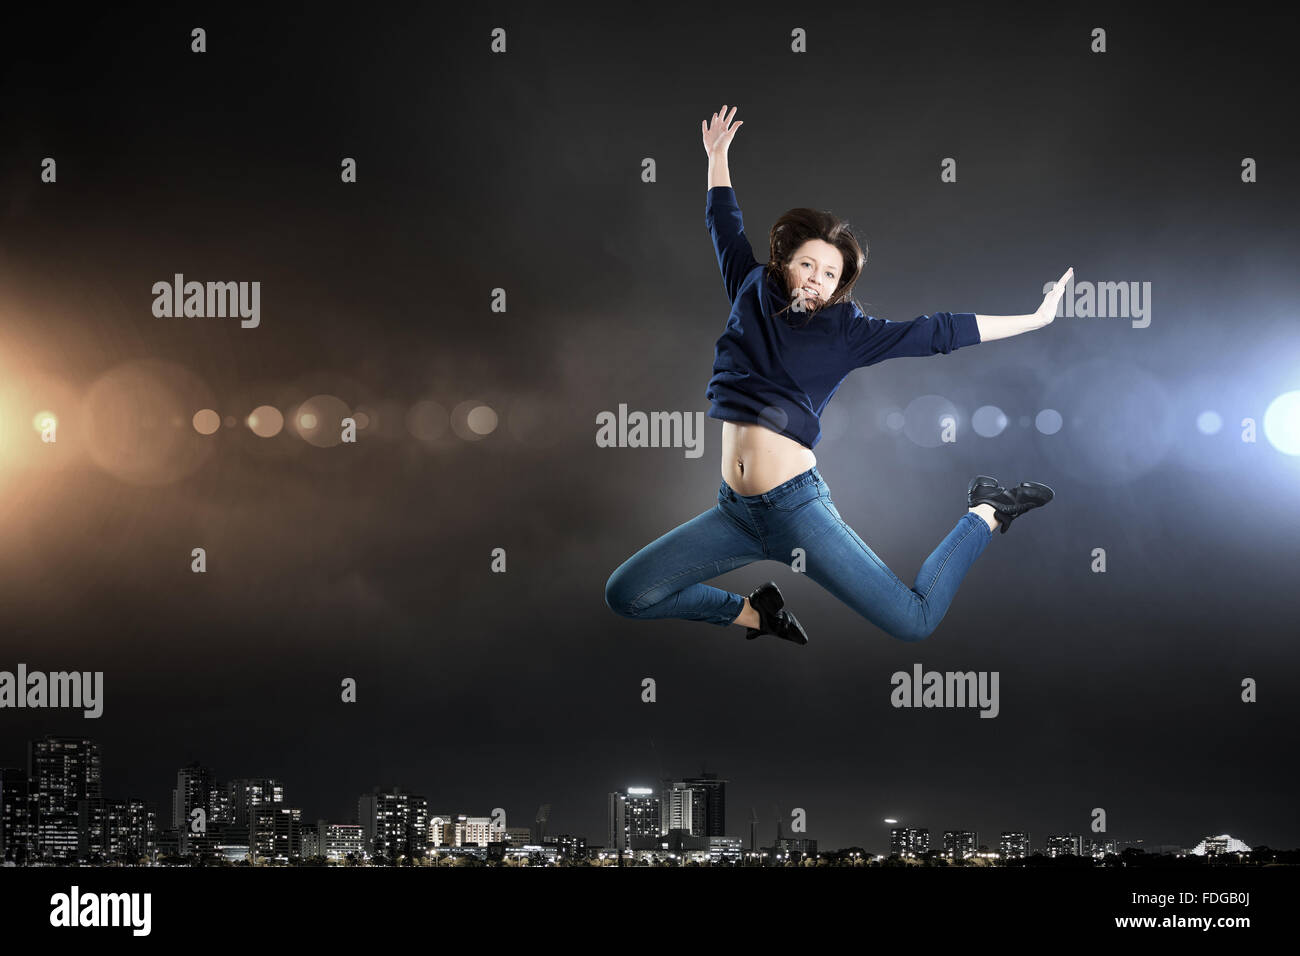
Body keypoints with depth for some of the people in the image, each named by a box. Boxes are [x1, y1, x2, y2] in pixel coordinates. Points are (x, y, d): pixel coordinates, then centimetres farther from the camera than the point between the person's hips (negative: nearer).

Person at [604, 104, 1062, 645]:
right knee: (626, 595, -3)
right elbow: (724, 225, 25)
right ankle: (755, 613, 15)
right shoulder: (753, 294, 8)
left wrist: (1035, 319, 1)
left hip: (795, 504, -4)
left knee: (915, 622, -11)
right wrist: (717, 155, 31)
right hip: (735, 511, 4)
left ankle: (986, 514, 15)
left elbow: (938, 333, 1)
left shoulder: (847, 331, -1)